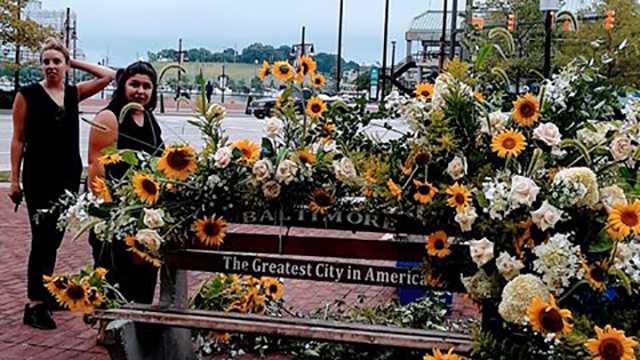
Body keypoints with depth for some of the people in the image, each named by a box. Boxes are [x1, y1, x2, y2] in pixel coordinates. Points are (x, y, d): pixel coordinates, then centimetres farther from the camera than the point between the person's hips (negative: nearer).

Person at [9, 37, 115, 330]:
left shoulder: (74, 93, 9)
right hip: (39, 177, -5)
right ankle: (34, 305, -3)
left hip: (69, 176, 5)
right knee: (43, 238, -7)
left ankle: (44, 292, 27)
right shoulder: (28, 95, -3)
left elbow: (109, 75, 11)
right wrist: (14, 179, -6)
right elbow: (18, 140, -2)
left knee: (55, 237, 13)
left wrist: (75, 62, 8)